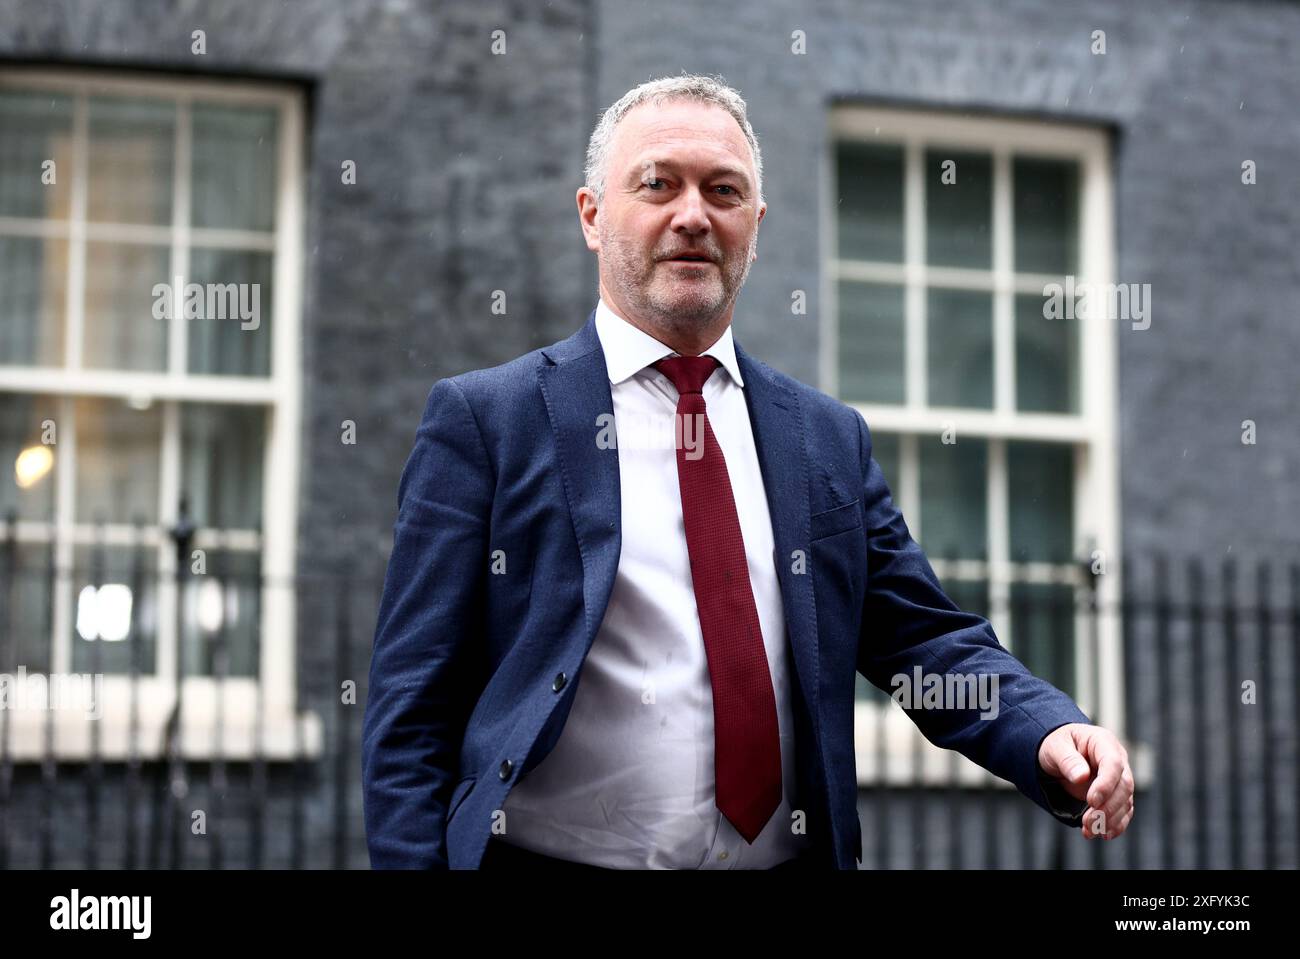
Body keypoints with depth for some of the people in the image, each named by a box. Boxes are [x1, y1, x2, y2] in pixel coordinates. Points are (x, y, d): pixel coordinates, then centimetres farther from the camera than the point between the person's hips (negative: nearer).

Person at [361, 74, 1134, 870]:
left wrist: (1051, 734, -12)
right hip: (549, 857, -3)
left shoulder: (831, 437, 9)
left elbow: (926, 637, 6)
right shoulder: (484, 418, -2)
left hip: (792, 857, 4)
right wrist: (412, 862, -15)